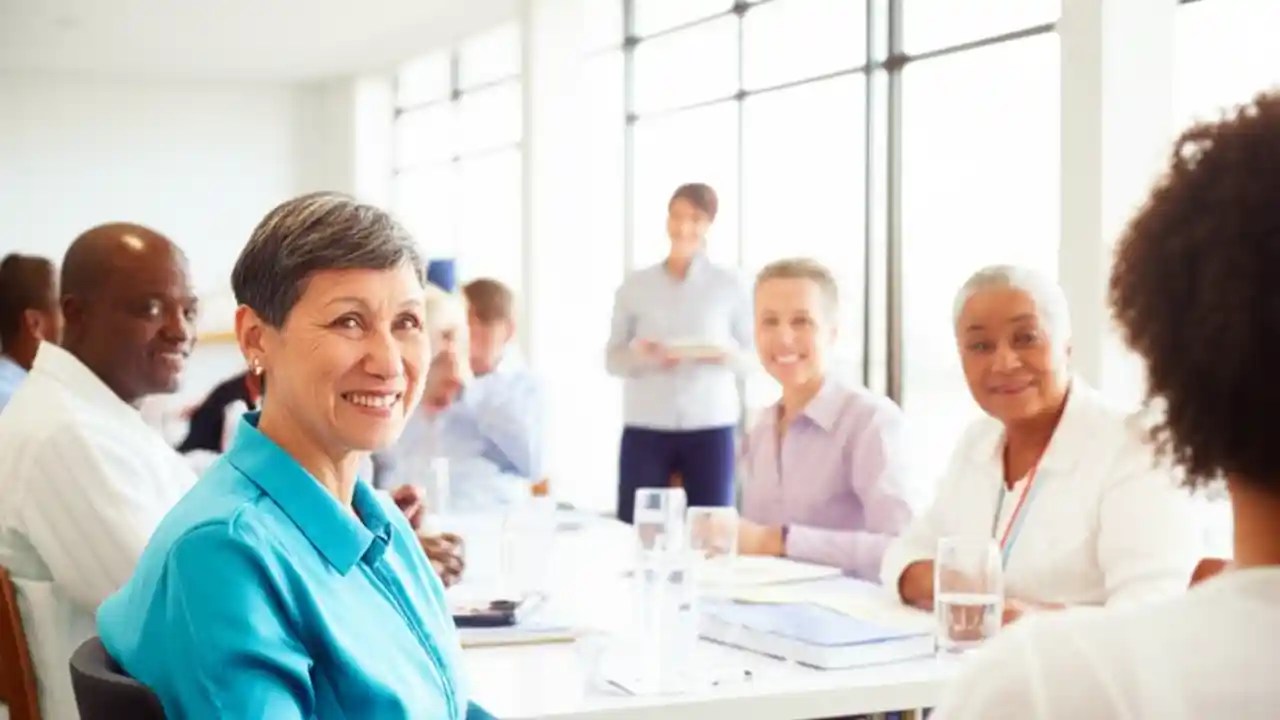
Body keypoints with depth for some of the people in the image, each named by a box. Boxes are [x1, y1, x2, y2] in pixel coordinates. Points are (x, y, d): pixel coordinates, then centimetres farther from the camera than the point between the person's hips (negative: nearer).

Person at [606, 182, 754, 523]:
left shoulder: (729, 286, 4)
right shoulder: (635, 286, 6)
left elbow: (752, 357, 7)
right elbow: (612, 358, 7)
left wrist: (725, 355, -14)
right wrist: (640, 355, -14)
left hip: (710, 427, 0)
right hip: (645, 427, 1)